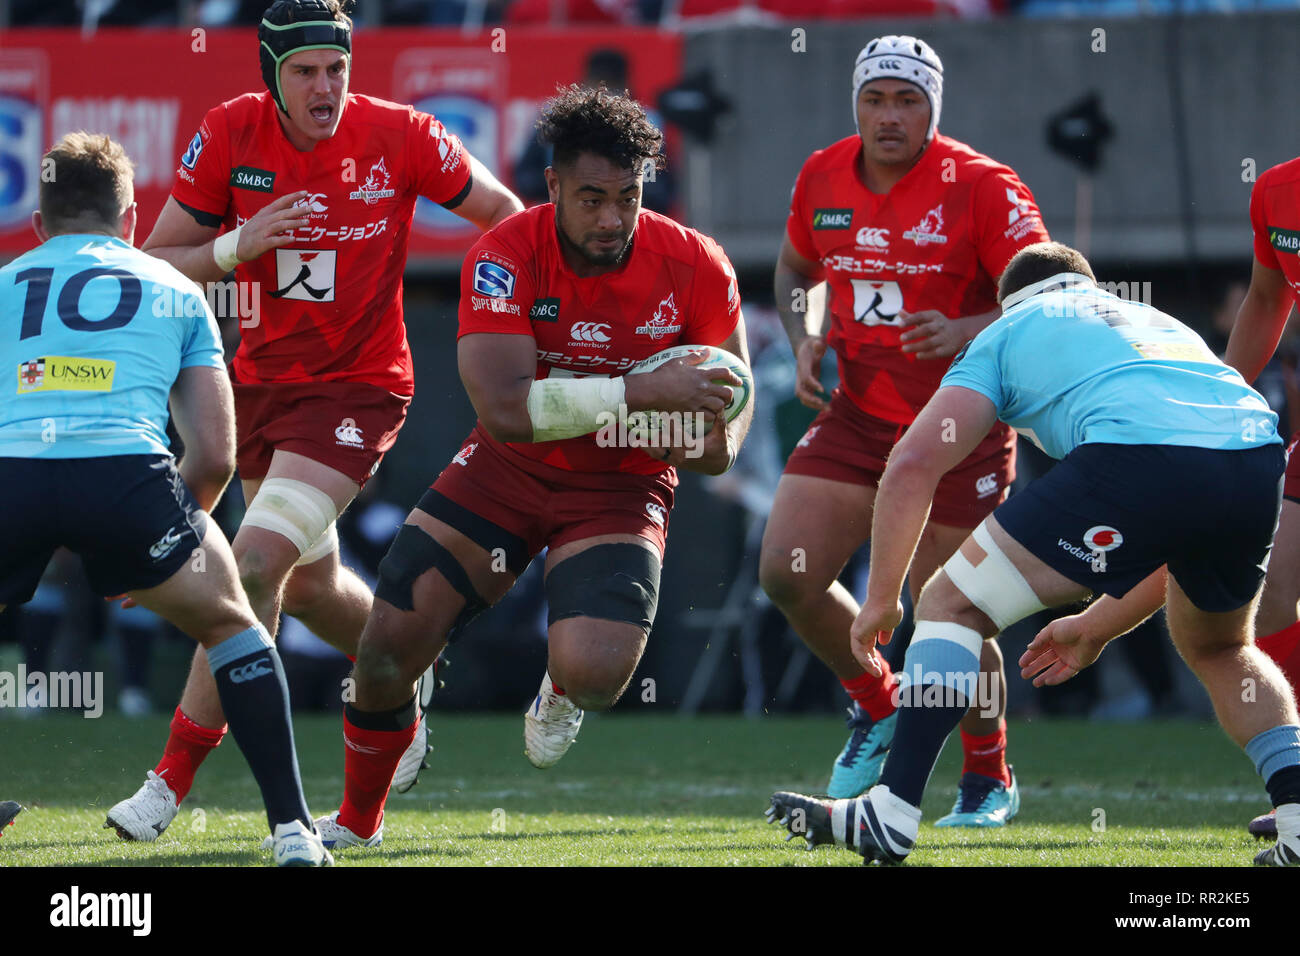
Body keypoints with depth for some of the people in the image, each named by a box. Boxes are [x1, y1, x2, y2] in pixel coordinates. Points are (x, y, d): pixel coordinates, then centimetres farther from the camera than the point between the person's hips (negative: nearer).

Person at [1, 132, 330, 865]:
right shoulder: (174, 290, 28)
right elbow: (215, 456, 22)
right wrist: (144, 551, 36)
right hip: (126, 468, 0)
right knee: (230, 626, 24)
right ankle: (292, 827, 14)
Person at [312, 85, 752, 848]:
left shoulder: (694, 267, -16)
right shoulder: (506, 258, -20)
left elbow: (731, 392, 0)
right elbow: (505, 406, -31)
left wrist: (716, 444, -24)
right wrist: (641, 393, -39)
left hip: (621, 485, -1)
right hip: (508, 471, 1)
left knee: (595, 671, -26)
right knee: (387, 650, -3)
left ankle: (563, 690, 16)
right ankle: (358, 821, 27)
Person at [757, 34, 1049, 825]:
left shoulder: (981, 188, -15)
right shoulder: (823, 179, 1)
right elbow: (795, 268, 20)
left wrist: (964, 332, -32)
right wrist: (805, 340, 1)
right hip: (859, 417, 5)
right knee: (787, 574, -6)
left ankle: (990, 780, 18)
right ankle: (877, 707, 21)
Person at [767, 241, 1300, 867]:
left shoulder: (1008, 331, 28)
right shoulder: (1164, 323, 42)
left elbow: (912, 464, 15)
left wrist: (881, 599, 26)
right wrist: (1098, 628, 49)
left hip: (1133, 459, -5)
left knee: (952, 603, 13)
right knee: (1219, 649, 34)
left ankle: (890, 817, 4)